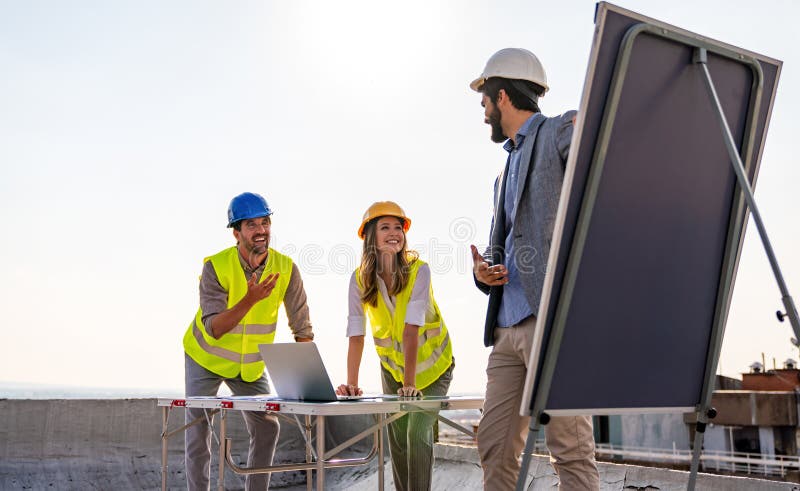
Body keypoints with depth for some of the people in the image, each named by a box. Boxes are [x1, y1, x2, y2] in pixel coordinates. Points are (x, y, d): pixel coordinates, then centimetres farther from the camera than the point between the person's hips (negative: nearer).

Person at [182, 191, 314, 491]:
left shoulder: (286, 269, -18)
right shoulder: (216, 266, -24)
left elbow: (302, 329, -11)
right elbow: (213, 329, -30)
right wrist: (250, 299, -44)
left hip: (251, 365, 3)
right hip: (207, 358, -2)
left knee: (267, 429, 1)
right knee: (198, 433, -4)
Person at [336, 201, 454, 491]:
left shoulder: (418, 271, -22)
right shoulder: (360, 279, -14)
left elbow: (412, 328, -29)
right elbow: (356, 336, -18)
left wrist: (410, 384, -34)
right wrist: (351, 384, -28)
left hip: (432, 365, -3)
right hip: (393, 367, 3)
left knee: (418, 432, -14)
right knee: (397, 438, 7)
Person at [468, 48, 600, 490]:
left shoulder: (562, 130, 3)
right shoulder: (506, 172, 28)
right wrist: (483, 271, 8)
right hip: (507, 325, 9)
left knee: (570, 449, -10)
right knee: (495, 448, 9)